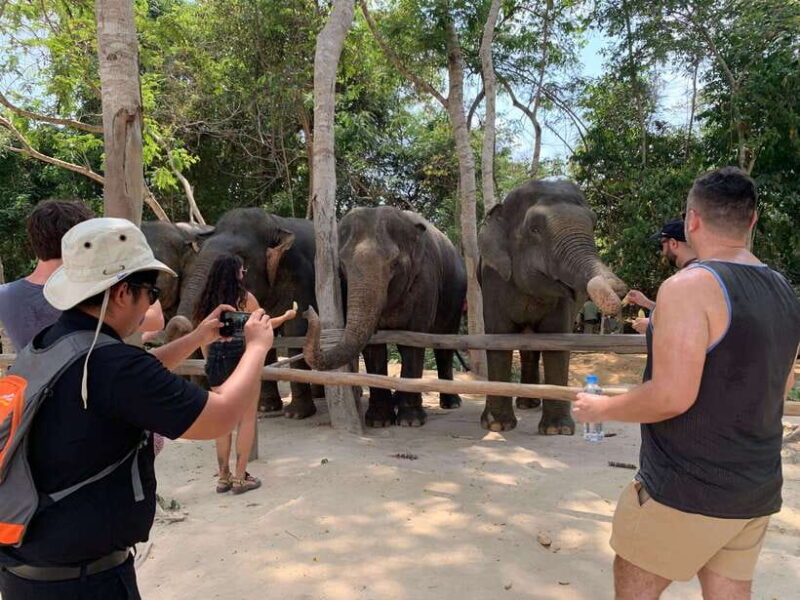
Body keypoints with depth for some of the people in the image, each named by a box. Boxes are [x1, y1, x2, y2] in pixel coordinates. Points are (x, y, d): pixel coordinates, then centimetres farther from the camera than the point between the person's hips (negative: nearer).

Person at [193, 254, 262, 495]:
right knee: (247, 418, 5)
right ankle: (240, 477, 6)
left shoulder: (206, 301, 4)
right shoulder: (245, 298, -8)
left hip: (216, 360, 5)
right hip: (242, 358, -5)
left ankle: (223, 476, 18)